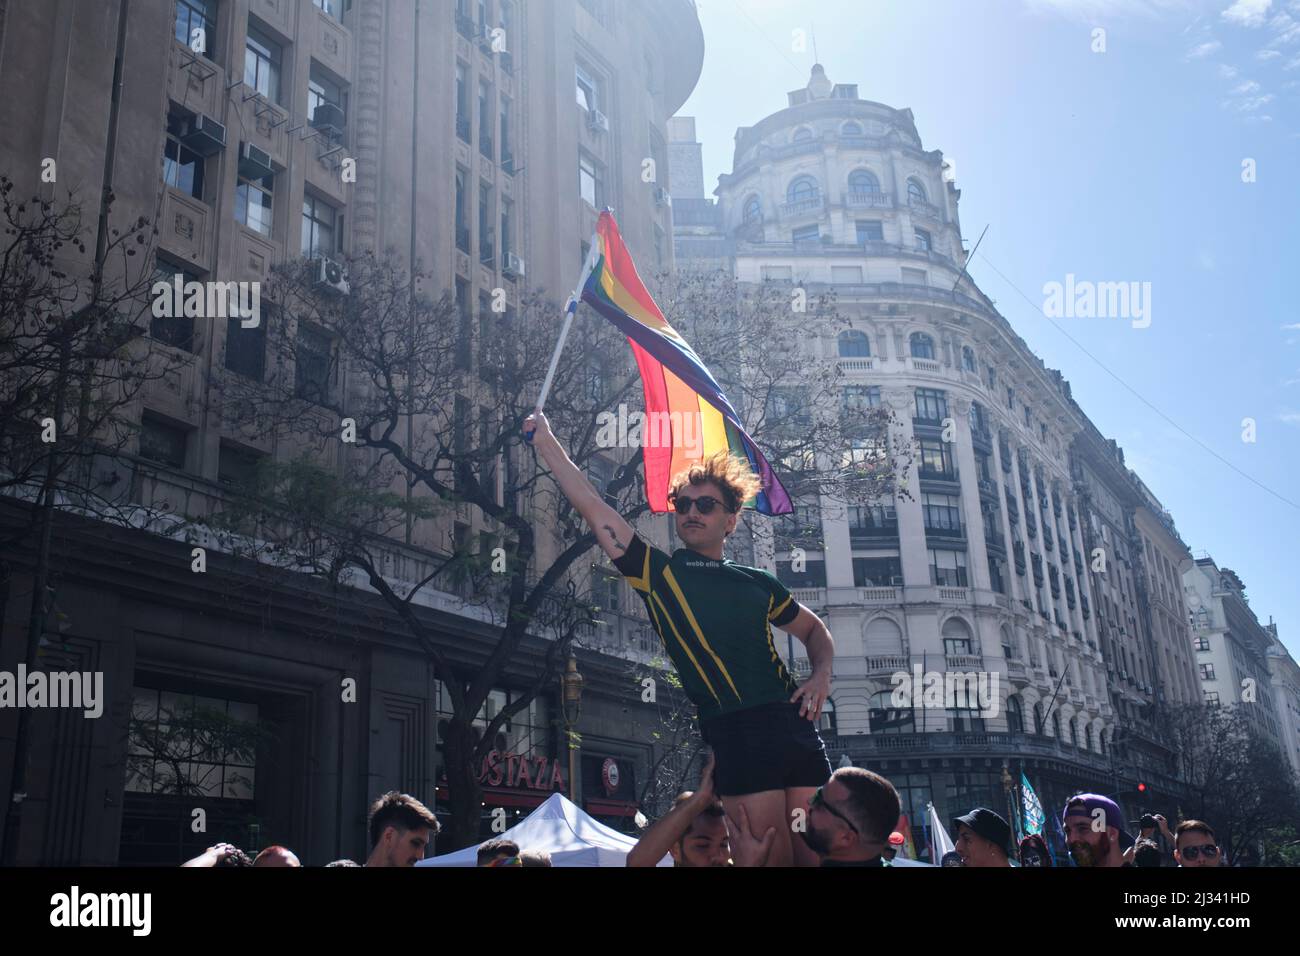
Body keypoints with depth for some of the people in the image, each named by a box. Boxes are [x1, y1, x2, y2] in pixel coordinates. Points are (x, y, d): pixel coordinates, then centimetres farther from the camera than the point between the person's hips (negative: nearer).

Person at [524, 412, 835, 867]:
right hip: (736, 736, -4)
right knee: (772, 858, -6)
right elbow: (591, 507, 6)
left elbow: (815, 630, 30)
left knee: (819, 855, 1)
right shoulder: (658, 572, 9)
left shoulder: (756, 583, 18)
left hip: (794, 726, 4)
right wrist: (545, 441, 5)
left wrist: (821, 676, 10)